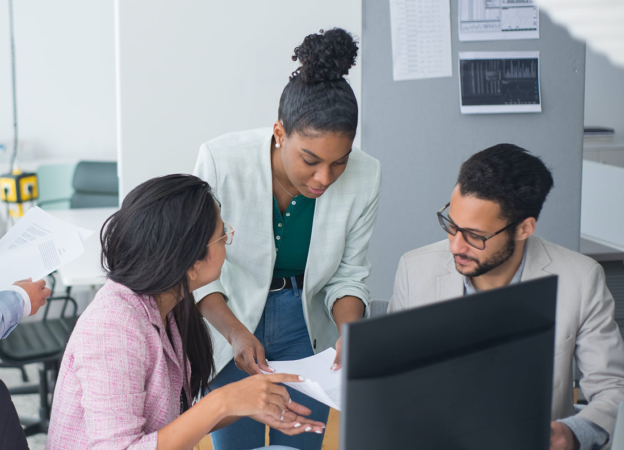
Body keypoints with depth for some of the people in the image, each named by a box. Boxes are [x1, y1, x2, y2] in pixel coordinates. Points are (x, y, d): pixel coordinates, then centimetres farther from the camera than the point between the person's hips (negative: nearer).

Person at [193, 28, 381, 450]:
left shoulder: (364, 176, -19)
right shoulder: (222, 159, -25)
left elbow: (348, 275, -5)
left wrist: (348, 329, -24)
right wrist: (236, 332, -28)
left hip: (305, 326, 2)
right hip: (229, 321, -2)